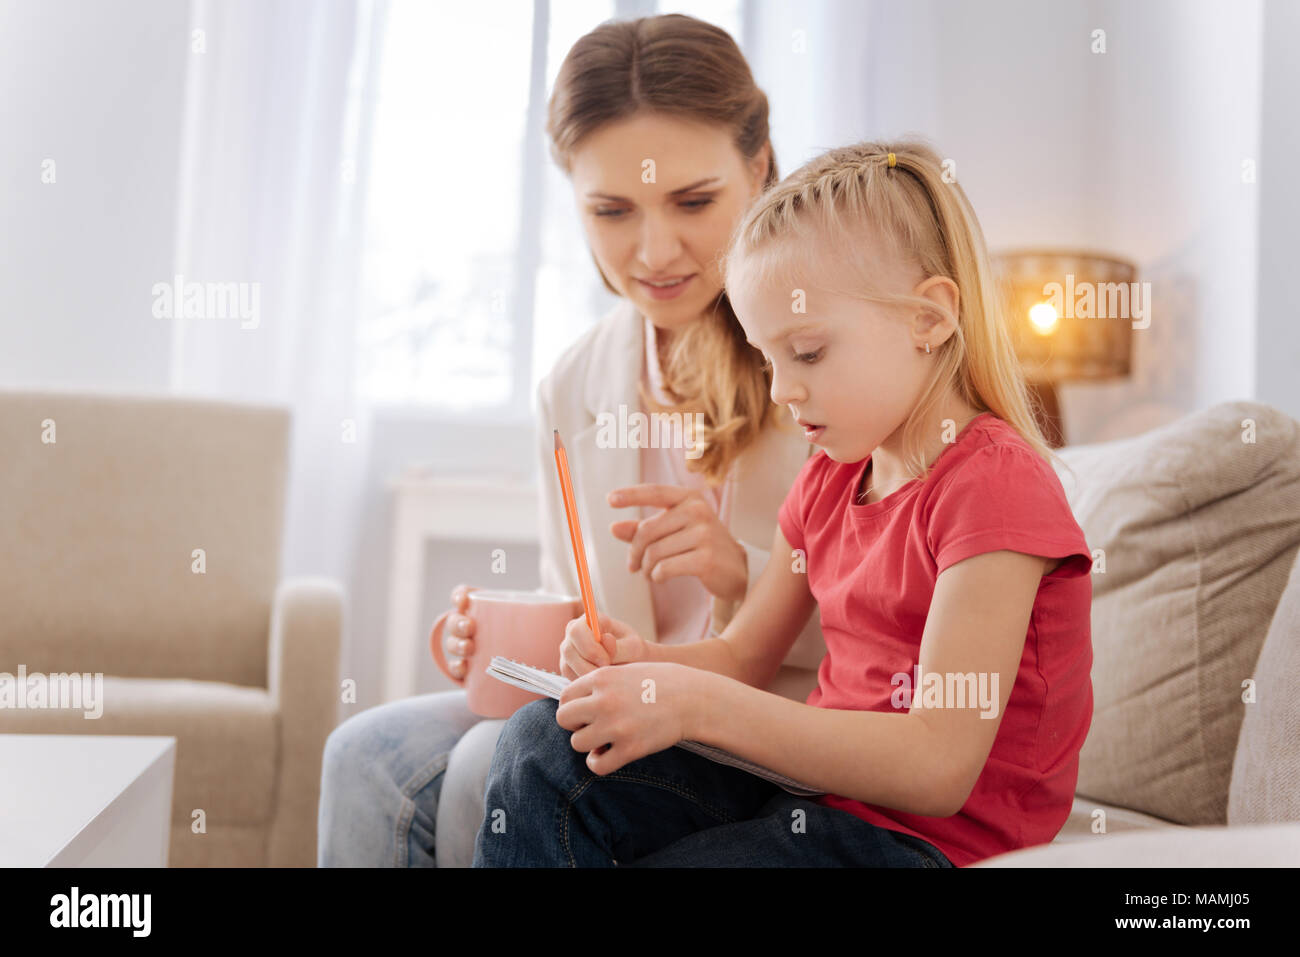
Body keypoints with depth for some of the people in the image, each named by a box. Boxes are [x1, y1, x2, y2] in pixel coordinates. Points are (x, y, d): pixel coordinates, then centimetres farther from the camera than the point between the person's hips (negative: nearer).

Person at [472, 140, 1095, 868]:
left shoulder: (997, 481, -16)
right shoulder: (829, 481, 13)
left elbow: (940, 769, -23)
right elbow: (741, 656, 18)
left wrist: (695, 705, -26)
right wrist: (646, 664, -7)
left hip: (925, 837, -8)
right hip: (812, 785, 8)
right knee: (544, 748, -12)